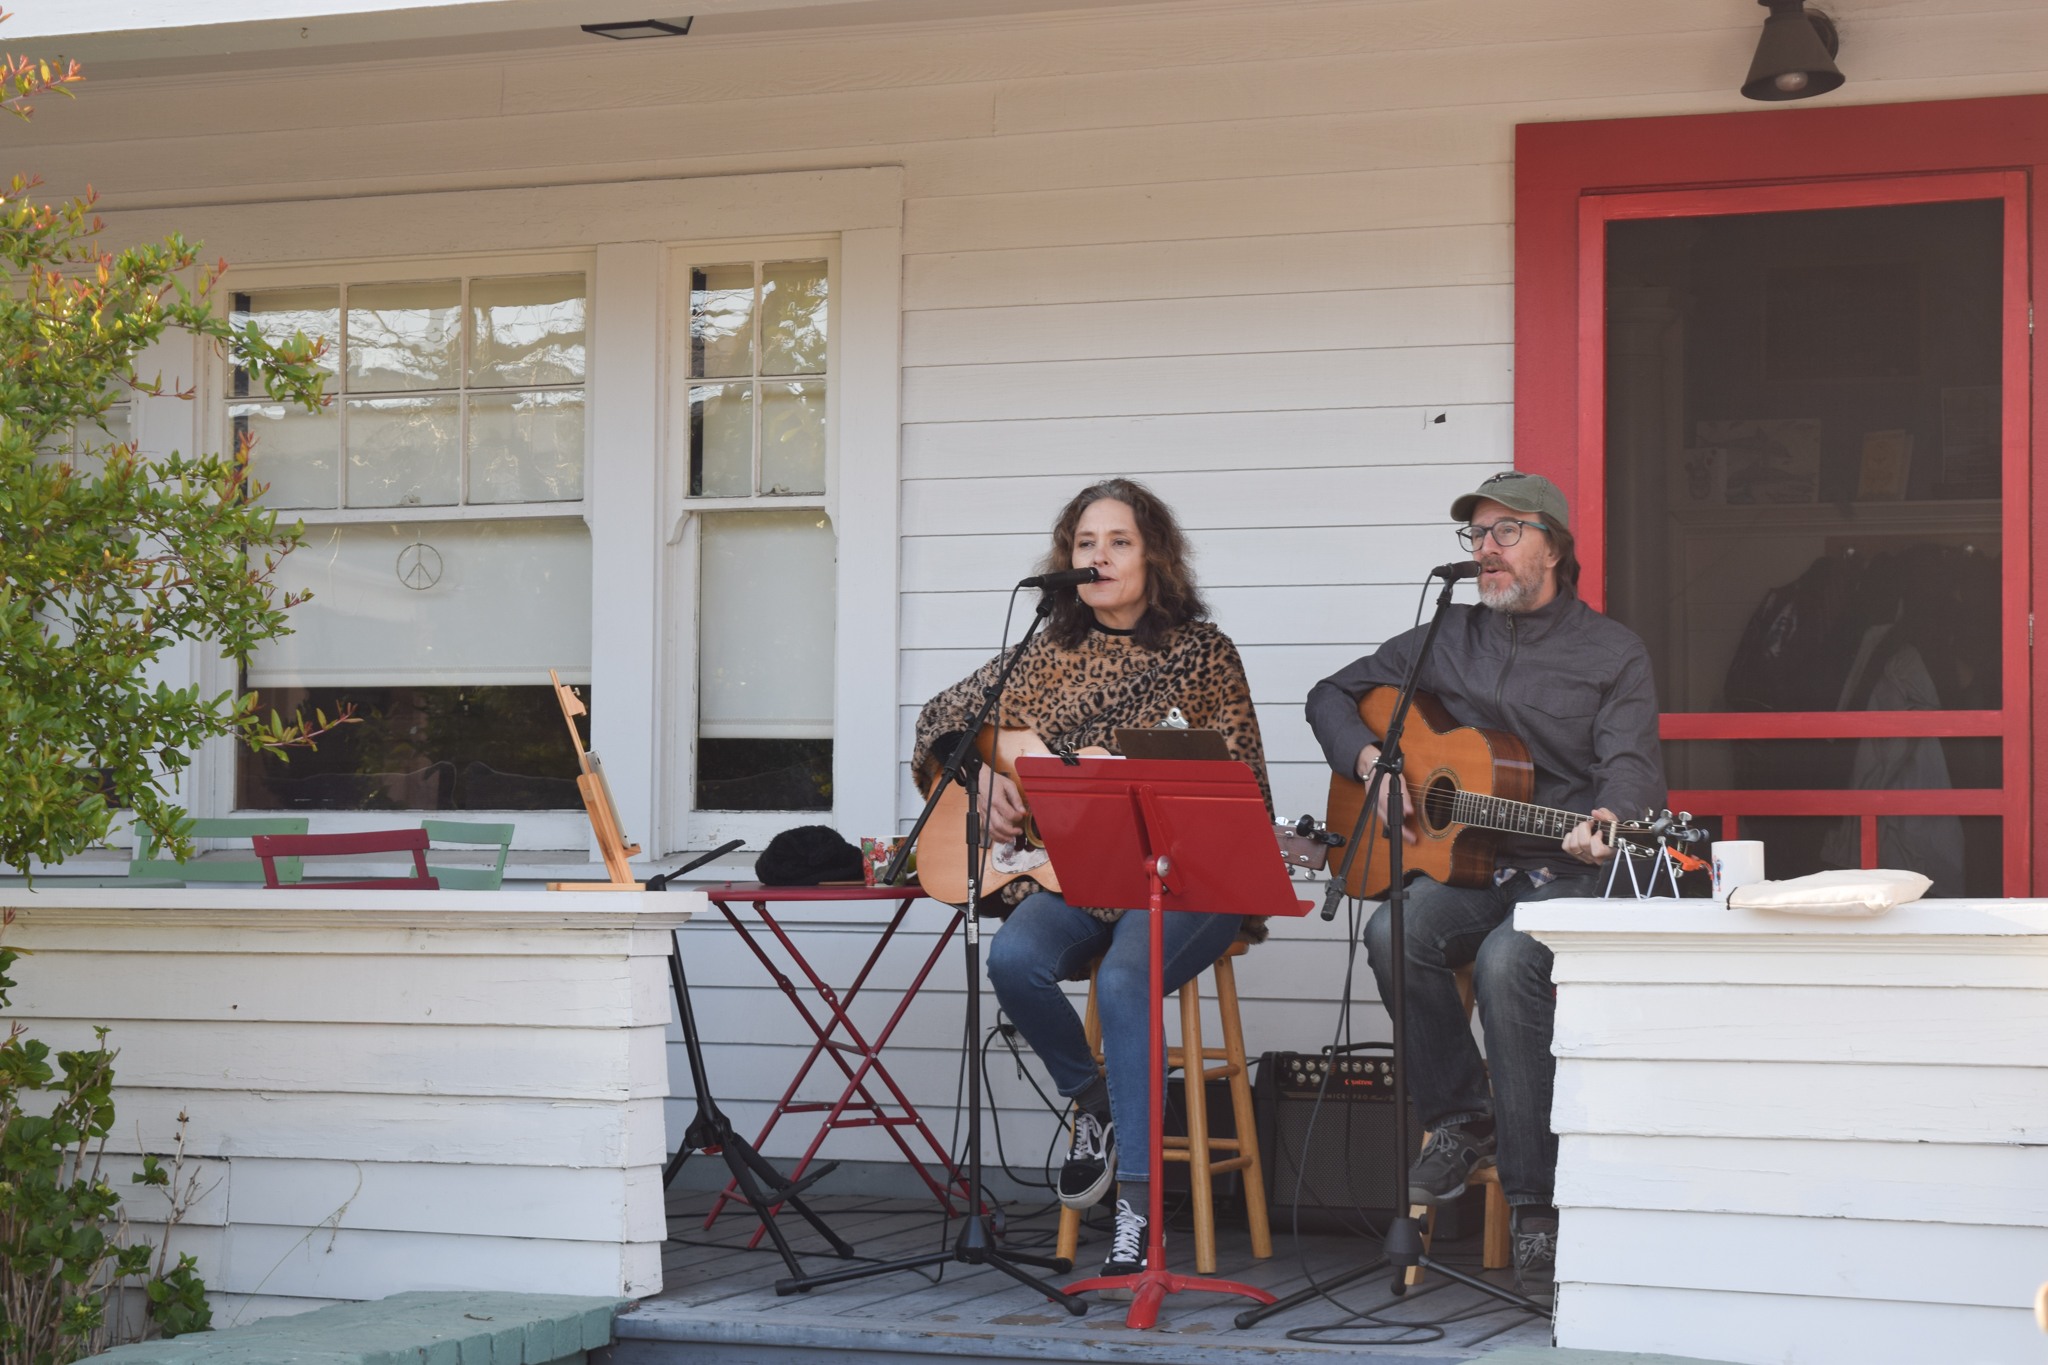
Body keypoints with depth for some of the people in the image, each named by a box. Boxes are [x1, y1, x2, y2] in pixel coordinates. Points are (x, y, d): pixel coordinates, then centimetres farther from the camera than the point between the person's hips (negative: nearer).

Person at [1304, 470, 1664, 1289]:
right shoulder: (1448, 641, 16)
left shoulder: (1612, 653, 5)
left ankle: (1537, 1205, -29)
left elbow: (1632, 762, -9)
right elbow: (1332, 696, 22)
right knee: (1395, 931, -32)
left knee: (1507, 961, -36)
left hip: (1561, 873, -4)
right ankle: (1462, 1120, -12)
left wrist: (1607, 820, -33)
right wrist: (1374, 766, 2)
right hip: (1459, 868, 4)